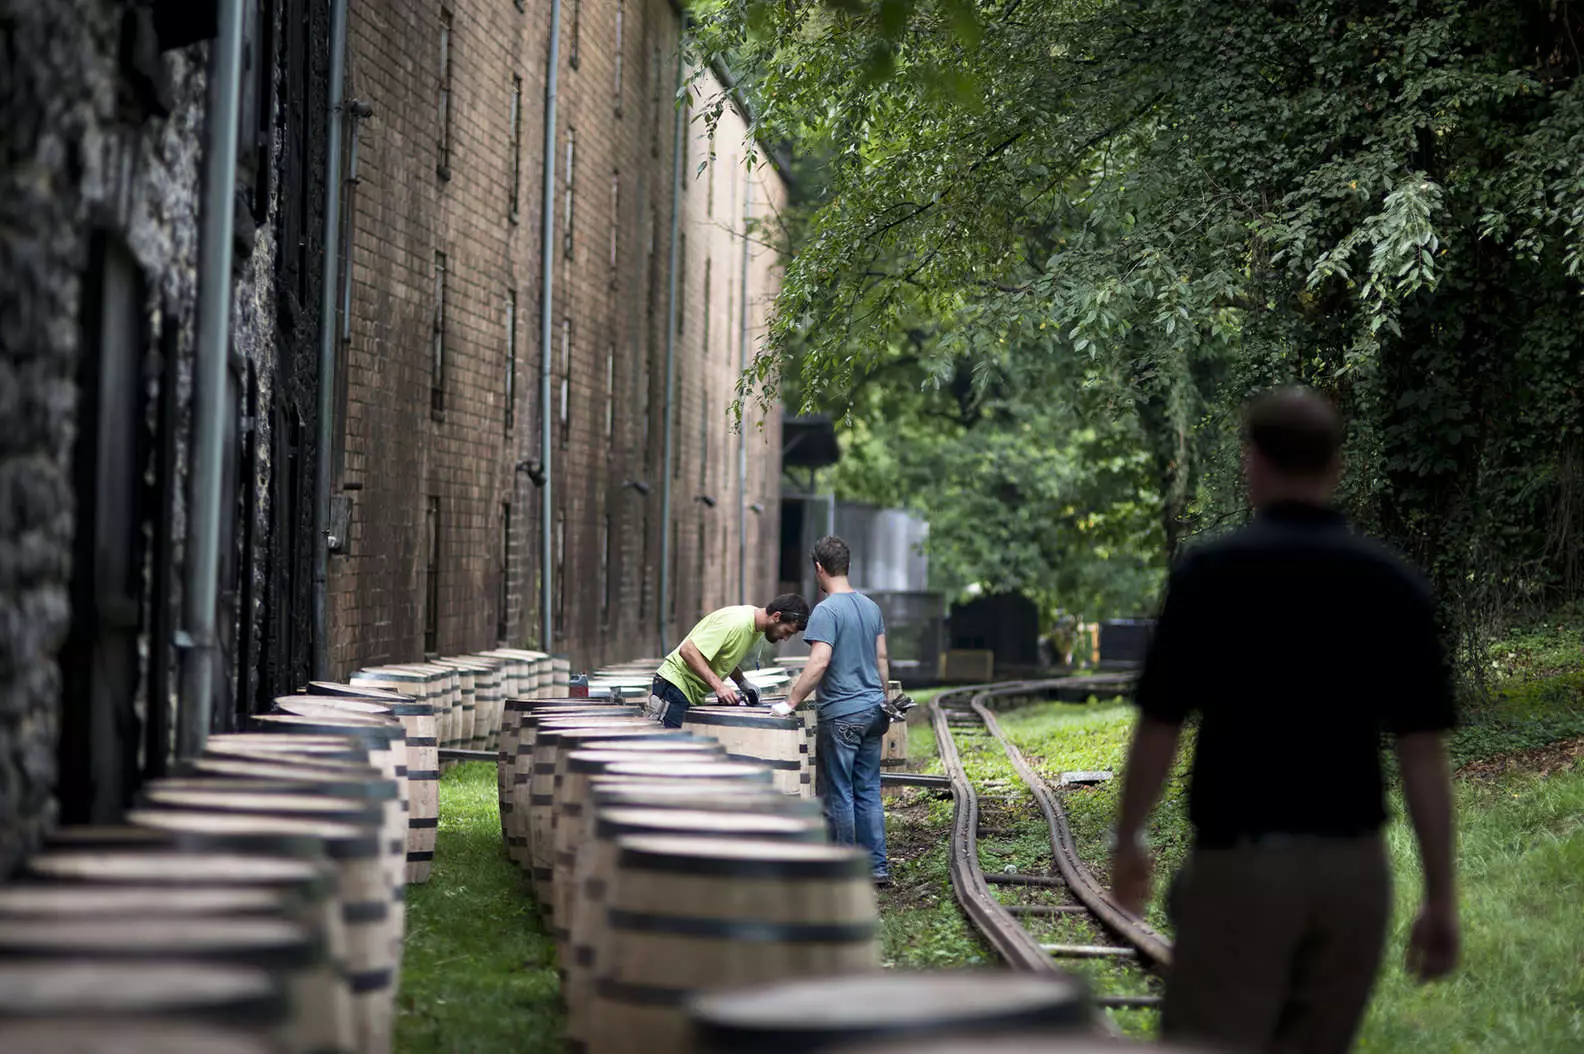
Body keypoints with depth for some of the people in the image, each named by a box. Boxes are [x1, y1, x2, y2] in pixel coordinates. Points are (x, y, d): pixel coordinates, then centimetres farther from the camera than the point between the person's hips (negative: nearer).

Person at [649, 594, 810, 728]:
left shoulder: (755, 626, 6)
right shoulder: (736, 623, -24)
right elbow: (688, 650, -29)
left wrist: (743, 682, 3)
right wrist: (718, 686, -31)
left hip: (693, 695, 10)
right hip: (676, 685, -10)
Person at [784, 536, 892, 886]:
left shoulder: (827, 611, -14)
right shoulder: (871, 607, 10)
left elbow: (819, 663, -23)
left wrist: (791, 702, -19)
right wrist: (885, 703, 24)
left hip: (841, 713, -7)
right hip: (873, 710, 7)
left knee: (838, 795, 1)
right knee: (868, 791, 11)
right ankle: (877, 867, 11)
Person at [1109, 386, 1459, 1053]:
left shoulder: (1210, 572, -6)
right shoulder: (1394, 583, 2)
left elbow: (1159, 728, -2)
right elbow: (1423, 751, -1)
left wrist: (1126, 841, 14)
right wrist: (1441, 897, 3)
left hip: (1241, 860, -4)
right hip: (1354, 867, 4)